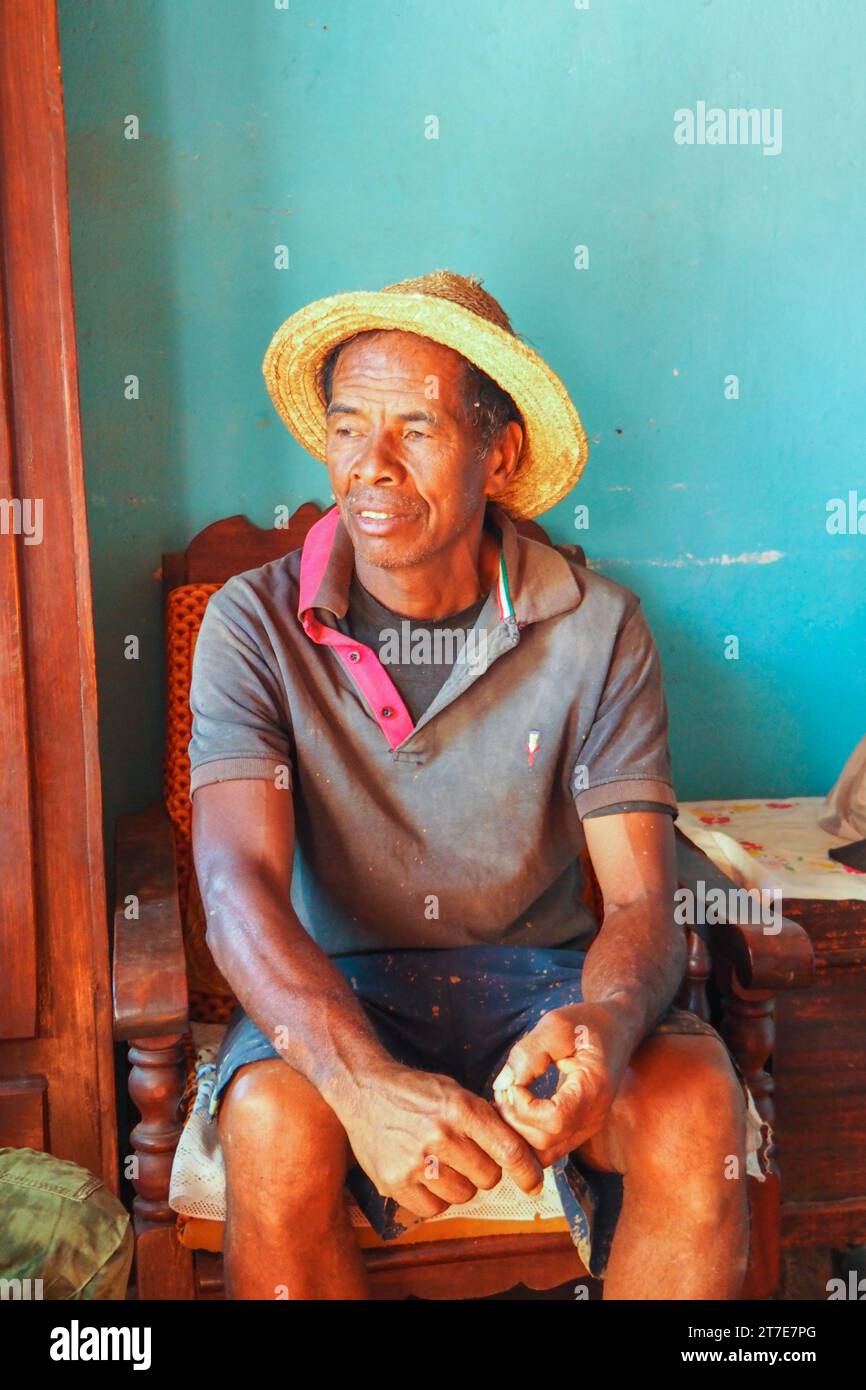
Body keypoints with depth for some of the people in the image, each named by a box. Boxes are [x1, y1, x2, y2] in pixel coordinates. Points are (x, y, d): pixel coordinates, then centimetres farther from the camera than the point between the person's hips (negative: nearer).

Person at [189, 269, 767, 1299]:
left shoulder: (597, 627, -7)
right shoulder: (254, 623, -8)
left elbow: (641, 898, -10)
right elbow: (239, 885, -18)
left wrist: (607, 1025, -35)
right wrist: (363, 1078, -37)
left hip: (541, 973, 1)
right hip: (335, 985, 0)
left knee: (698, 1110, -28)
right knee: (273, 1127, -32)